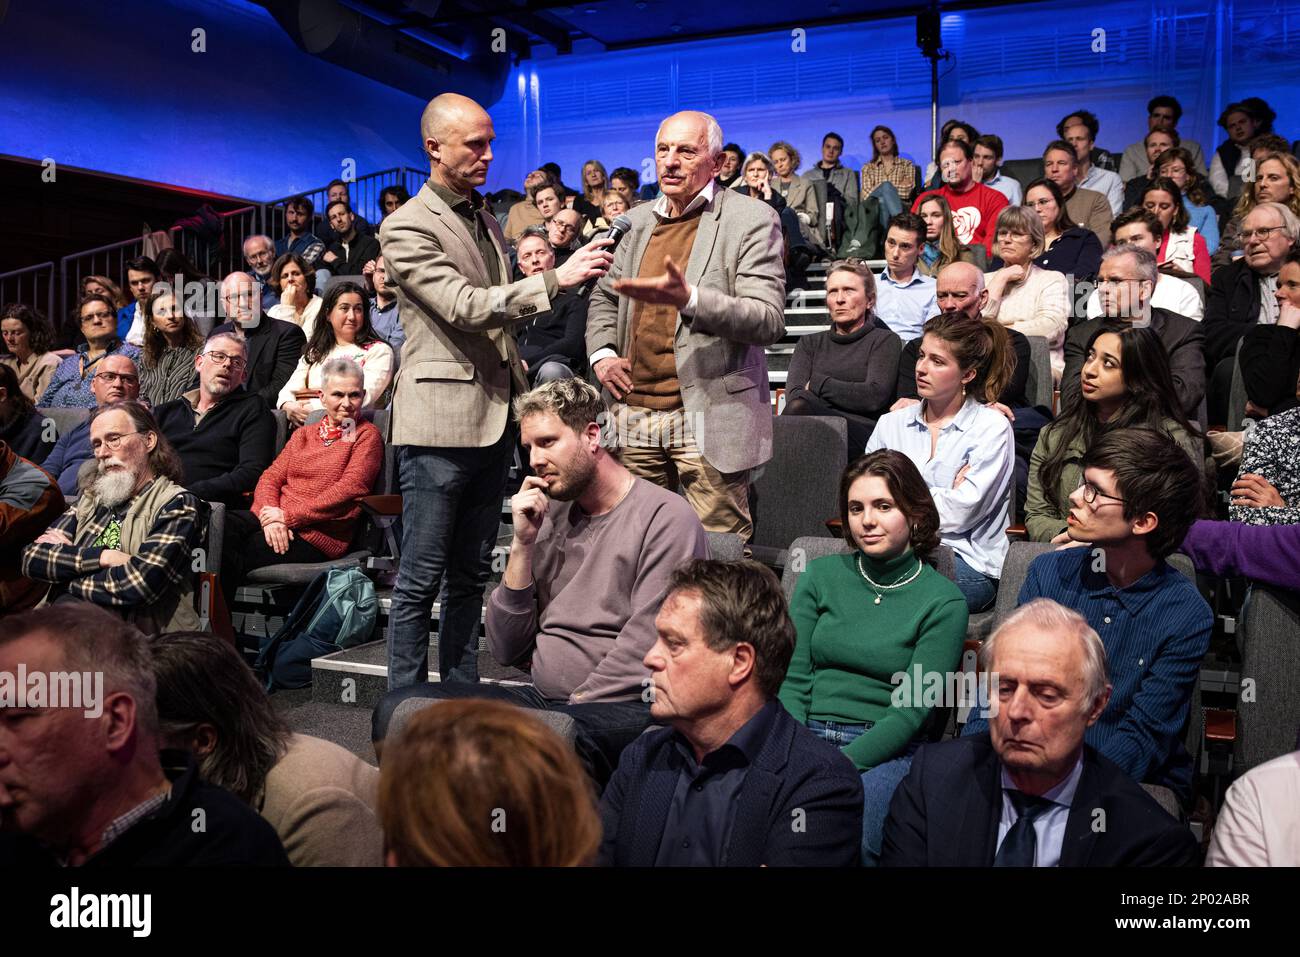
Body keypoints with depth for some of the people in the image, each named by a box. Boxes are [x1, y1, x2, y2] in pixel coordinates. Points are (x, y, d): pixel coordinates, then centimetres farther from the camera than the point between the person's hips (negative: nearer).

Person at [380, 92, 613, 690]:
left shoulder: (487, 221, 18)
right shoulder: (406, 228, -7)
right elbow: (465, 306, -19)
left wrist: (519, 392, 20)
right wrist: (556, 278, -24)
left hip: (494, 417, 8)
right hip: (441, 421, -8)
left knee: (471, 572, 13)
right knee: (421, 578, -2)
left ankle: (462, 694, 23)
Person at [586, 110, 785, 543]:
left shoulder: (752, 219, -4)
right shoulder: (638, 220, 15)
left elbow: (769, 320, -14)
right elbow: (604, 296, 27)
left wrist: (687, 298, -28)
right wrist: (601, 353, 8)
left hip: (709, 419, -5)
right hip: (635, 415, 6)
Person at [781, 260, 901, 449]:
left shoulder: (885, 340, 17)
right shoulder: (810, 343, 26)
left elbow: (875, 396, -2)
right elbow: (793, 394, 6)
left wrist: (816, 384, 3)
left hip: (863, 432, -3)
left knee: (798, 408, -33)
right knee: (797, 405, -34)